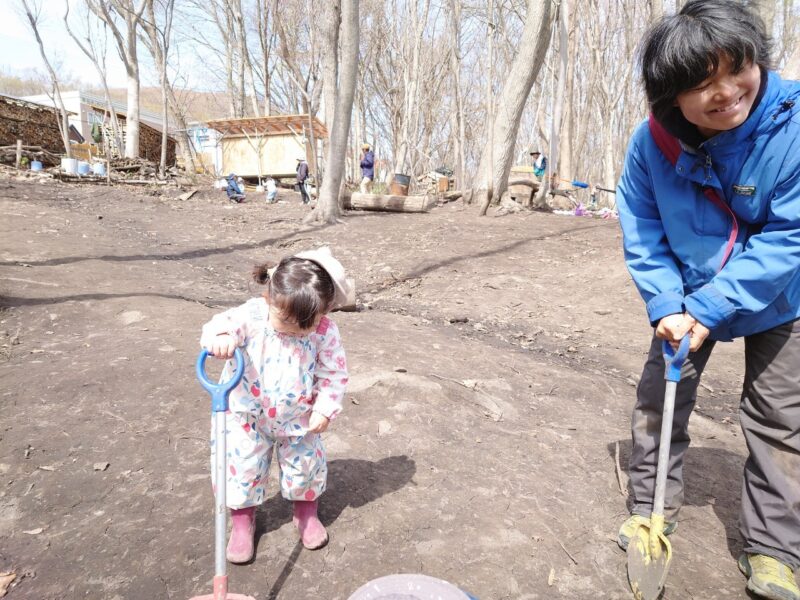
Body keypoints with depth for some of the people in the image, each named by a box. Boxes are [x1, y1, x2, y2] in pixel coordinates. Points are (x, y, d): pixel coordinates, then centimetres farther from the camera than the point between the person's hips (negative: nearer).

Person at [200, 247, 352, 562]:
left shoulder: (325, 332, -18)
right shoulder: (252, 315, -22)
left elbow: (334, 374, -10)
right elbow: (225, 323, -37)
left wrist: (325, 408, -16)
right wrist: (221, 337, -59)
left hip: (298, 419, 1)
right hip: (247, 415, 0)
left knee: (305, 465, 14)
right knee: (241, 467, 6)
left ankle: (306, 511, 44)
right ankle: (242, 519, 35)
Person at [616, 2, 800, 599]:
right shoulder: (653, 142, -20)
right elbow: (642, 233, -11)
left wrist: (710, 309, -29)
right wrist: (667, 306, -21)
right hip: (689, 295, 2)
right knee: (658, 397, 6)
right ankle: (652, 504, 28)